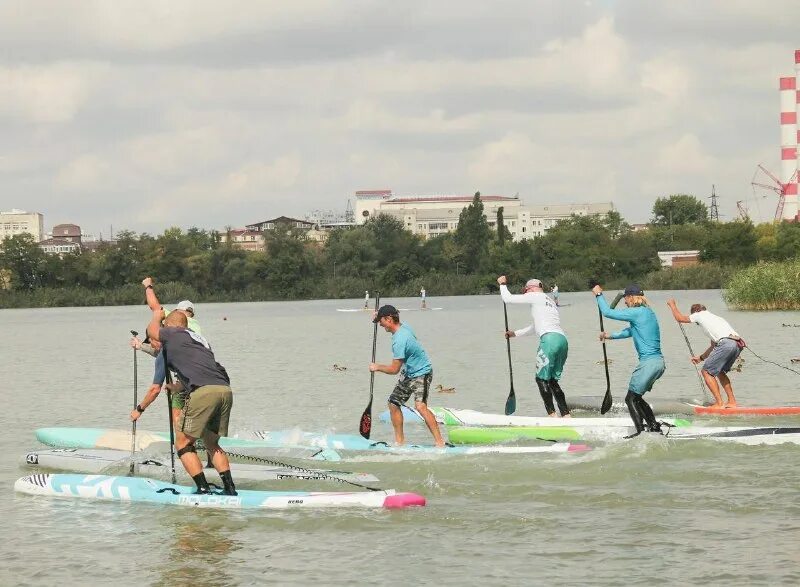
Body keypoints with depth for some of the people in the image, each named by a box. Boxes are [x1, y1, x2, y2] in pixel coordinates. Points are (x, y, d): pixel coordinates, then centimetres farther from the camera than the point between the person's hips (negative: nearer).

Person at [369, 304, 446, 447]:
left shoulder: (399, 340, -29)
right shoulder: (403, 327, -1)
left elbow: (394, 369, -25)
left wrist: (377, 367, -7)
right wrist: (378, 317, 14)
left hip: (421, 373, -11)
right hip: (408, 373, 11)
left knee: (420, 406, -26)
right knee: (393, 403, 10)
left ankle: (439, 442, -26)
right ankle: (400, 441, 18)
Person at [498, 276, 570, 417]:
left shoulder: (535, 296, 6)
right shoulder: (549, 301, 32)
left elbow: (507, 299, 6)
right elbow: (535, 328, 43)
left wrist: (503, 284, 24)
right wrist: (515, 333, 49)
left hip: (550, 339, -8)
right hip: (562, 340, 8)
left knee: (542, 379, -3)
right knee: (551, 380, 12)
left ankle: (552, 414, -11)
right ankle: (566, 415, 4)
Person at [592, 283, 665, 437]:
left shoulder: (637, 312, -12)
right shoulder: (649, 312, 16)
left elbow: (607, 312, -9)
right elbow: (631, 331, 31)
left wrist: (598, 295, 5)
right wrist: (610, 336, 39)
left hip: (649, 363, -9)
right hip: (659, 362, 9)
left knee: (631, 398, 1)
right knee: (636, 398, 21)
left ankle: (641, 432, -4)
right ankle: (654, 427, 21)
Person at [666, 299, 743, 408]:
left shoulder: (699, 315, 14)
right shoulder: (715, 317, 35)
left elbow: (680, 318, 28)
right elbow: (714, 346, 41)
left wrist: (672, 305, 45)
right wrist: (701, 357, 52)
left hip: (726, 343, -8)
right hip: (738, 345, 8)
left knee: (706, 372, 3)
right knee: (720, 371, 26)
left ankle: (719, 403, -3)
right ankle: (732, 401, 22)